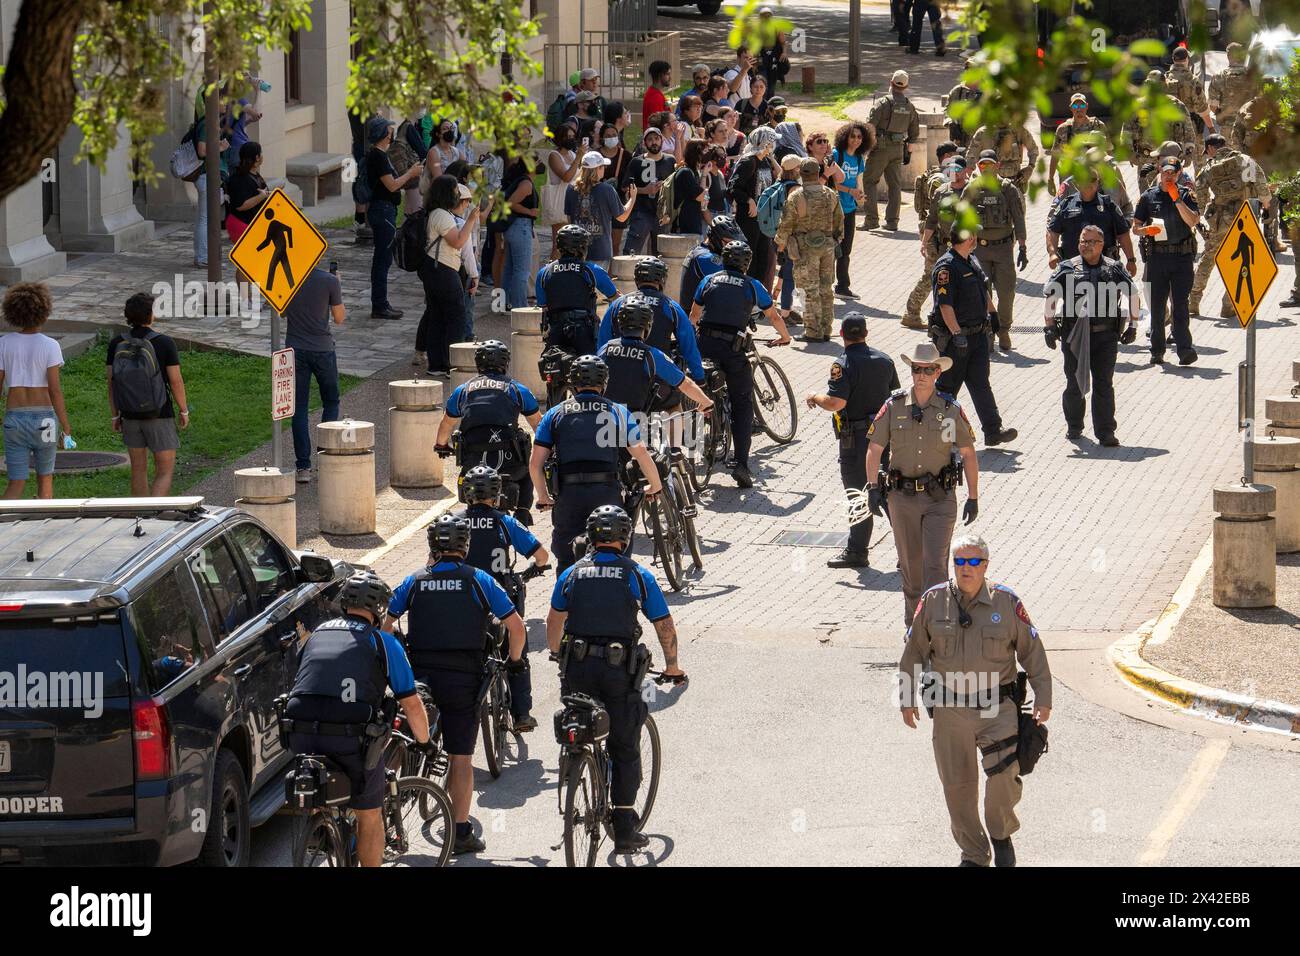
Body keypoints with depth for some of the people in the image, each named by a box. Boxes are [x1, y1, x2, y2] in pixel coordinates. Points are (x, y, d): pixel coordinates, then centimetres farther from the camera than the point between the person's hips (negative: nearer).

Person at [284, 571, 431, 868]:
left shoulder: (316, 635, 21)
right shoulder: (382, 642, 8)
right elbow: (411, 704, 8)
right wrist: (424, 743, 24)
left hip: (302, 739, 4)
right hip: (352, 740, -4)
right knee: (370, 818, 15)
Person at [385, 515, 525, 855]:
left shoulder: (414, 581, 5)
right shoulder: (478, 580, 0)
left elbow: (385, 623, 4)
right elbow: (516, 626, -3)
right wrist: (514, 660, 14)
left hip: (419, 674, 1)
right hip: (463, 679, -1)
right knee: (461, 757, 4)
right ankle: (461, 833, 5)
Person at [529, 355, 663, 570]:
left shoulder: (555, 414, 11)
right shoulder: (618, 412, 9)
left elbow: (535, 465, 8)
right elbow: (642, 455, 3)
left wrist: (543, 497, 22)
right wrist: (655, 487, 19)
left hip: (568, 496, 0)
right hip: (608, 494, 0)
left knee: (567, 563, 10)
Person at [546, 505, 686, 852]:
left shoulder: (572, 574, 9)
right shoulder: (638, 575, 3)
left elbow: (554, 624, 20)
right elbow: (665, 627, 6)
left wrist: (557, 655, 38)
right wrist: (673, 667, 20)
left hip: (578, 667, 2)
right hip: (620, 669, -2)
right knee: (625, 751, 5)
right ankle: (624, 832, 3)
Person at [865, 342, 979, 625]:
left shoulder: (951, 409, -2)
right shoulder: (894, 406, 0)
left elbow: (968, 454, 5)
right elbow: (874, 449, 4)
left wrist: (973, 497, 3)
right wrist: (873, 488, -5)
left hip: (940, 497, -2)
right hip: (902, 496, 2)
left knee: (935, 564, -11)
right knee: (910, 564, 11)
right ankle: (912, 620, 26)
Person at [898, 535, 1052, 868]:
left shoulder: (1007, 603, -3)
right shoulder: (933, 602, 0)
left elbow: (1032, 650, 5)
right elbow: (914, 651, 10)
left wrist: (1043, 697, 3)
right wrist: (907, 698, 10)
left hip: (998, 709, -2)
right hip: (950, 710, 2)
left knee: (1004, 777, -13)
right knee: (958, 786, 6)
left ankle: (1002, 834, 16)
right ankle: (973, 854, 23)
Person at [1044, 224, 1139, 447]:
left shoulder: (1114, 269, 4)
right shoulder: (1067, 269, 2)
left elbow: (1133, 294, 14)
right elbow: (1050, 297, 8)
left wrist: (1132, 326, 12)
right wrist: (1049, 326, 4)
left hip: (1106, 336, 0)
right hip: (1074, 336, 0)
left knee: (1104, 385, -1)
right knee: (1075, 385, 9)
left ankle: (1106, 432, 1)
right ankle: (1074, 427, 26)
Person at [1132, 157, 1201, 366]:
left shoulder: (1186, 195, 5)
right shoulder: (1149, 196, 9)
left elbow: (1193, 221, -10)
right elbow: (1135, 227, 11)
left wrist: (1177, 199, -13)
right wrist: (1146, 230, -11)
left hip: (1182, 256, -2)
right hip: (1157, 254, 2)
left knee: (1180, 303, -10)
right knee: (1157, 305, 6)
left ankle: (1184, 350, -16)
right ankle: (1157, 351, 14)